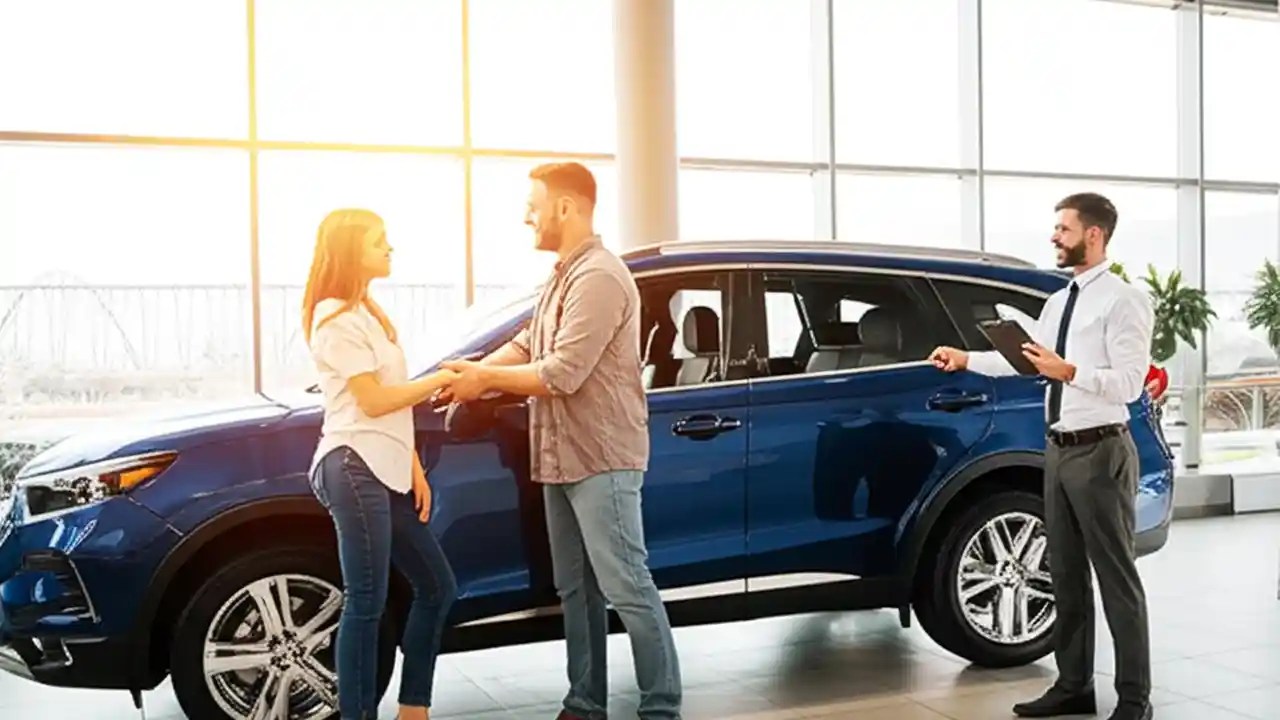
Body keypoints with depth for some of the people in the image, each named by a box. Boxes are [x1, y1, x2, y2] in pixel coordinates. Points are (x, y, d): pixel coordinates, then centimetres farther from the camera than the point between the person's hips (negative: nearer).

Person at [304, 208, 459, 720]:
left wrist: (415, 470, 12)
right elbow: (373, 402, -15)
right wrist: (440, 379, -6)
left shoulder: (366, 313, 20)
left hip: (385, 472, 10)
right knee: (366, 605, -7)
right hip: (356, 469, -10)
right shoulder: (336, 319, -9)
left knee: (437, 587, 11)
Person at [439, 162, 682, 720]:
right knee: (576, 590, 14)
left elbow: (561, 375, -22)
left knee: (626, 587, -6)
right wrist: (475, 370, -1)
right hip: (563, 459, 10)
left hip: (601, 459, -10)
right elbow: (525, 346, 16)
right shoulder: (563, 277, 16)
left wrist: (485, 378, -11)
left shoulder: (599, 278, -17)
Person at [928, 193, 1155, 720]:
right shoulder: (1057, 302, 14)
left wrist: (1068, 371, -28)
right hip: (1059, 451, 8)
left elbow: (1128, 384, -17)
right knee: (1066, 574, 14)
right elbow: (1025, 358, 15)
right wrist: (967, 359, 10)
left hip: (1100, 452, -8)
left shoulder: (1123, 300, -10)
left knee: (1116, 577, -1)